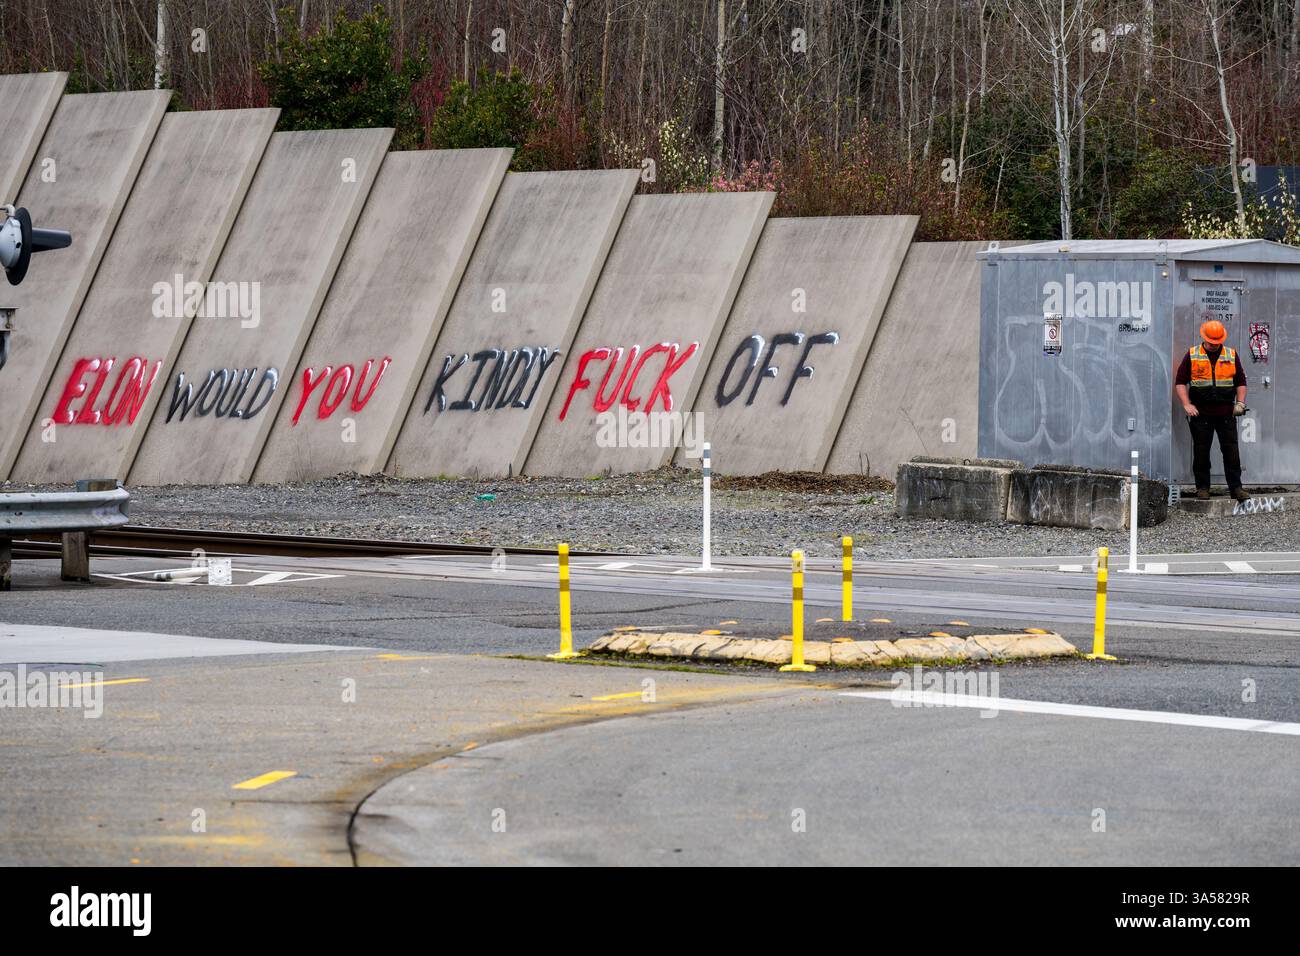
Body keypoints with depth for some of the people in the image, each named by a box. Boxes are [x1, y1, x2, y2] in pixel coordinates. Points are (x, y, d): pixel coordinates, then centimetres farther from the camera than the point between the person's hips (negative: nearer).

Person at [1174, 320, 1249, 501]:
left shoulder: (1231, 355, 9)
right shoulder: (1192, 356, 3)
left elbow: (1241, 382, 15)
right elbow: (1180, 382, 3)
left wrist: (1240, 403, 1)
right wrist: (1187, 405, -8)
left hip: (1226, 413, 1)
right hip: (1200, 412, -1)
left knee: (1231, 451, -2)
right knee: (1201, 452, 2)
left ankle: (1236, 488, 2)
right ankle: (1202, 488, 9)